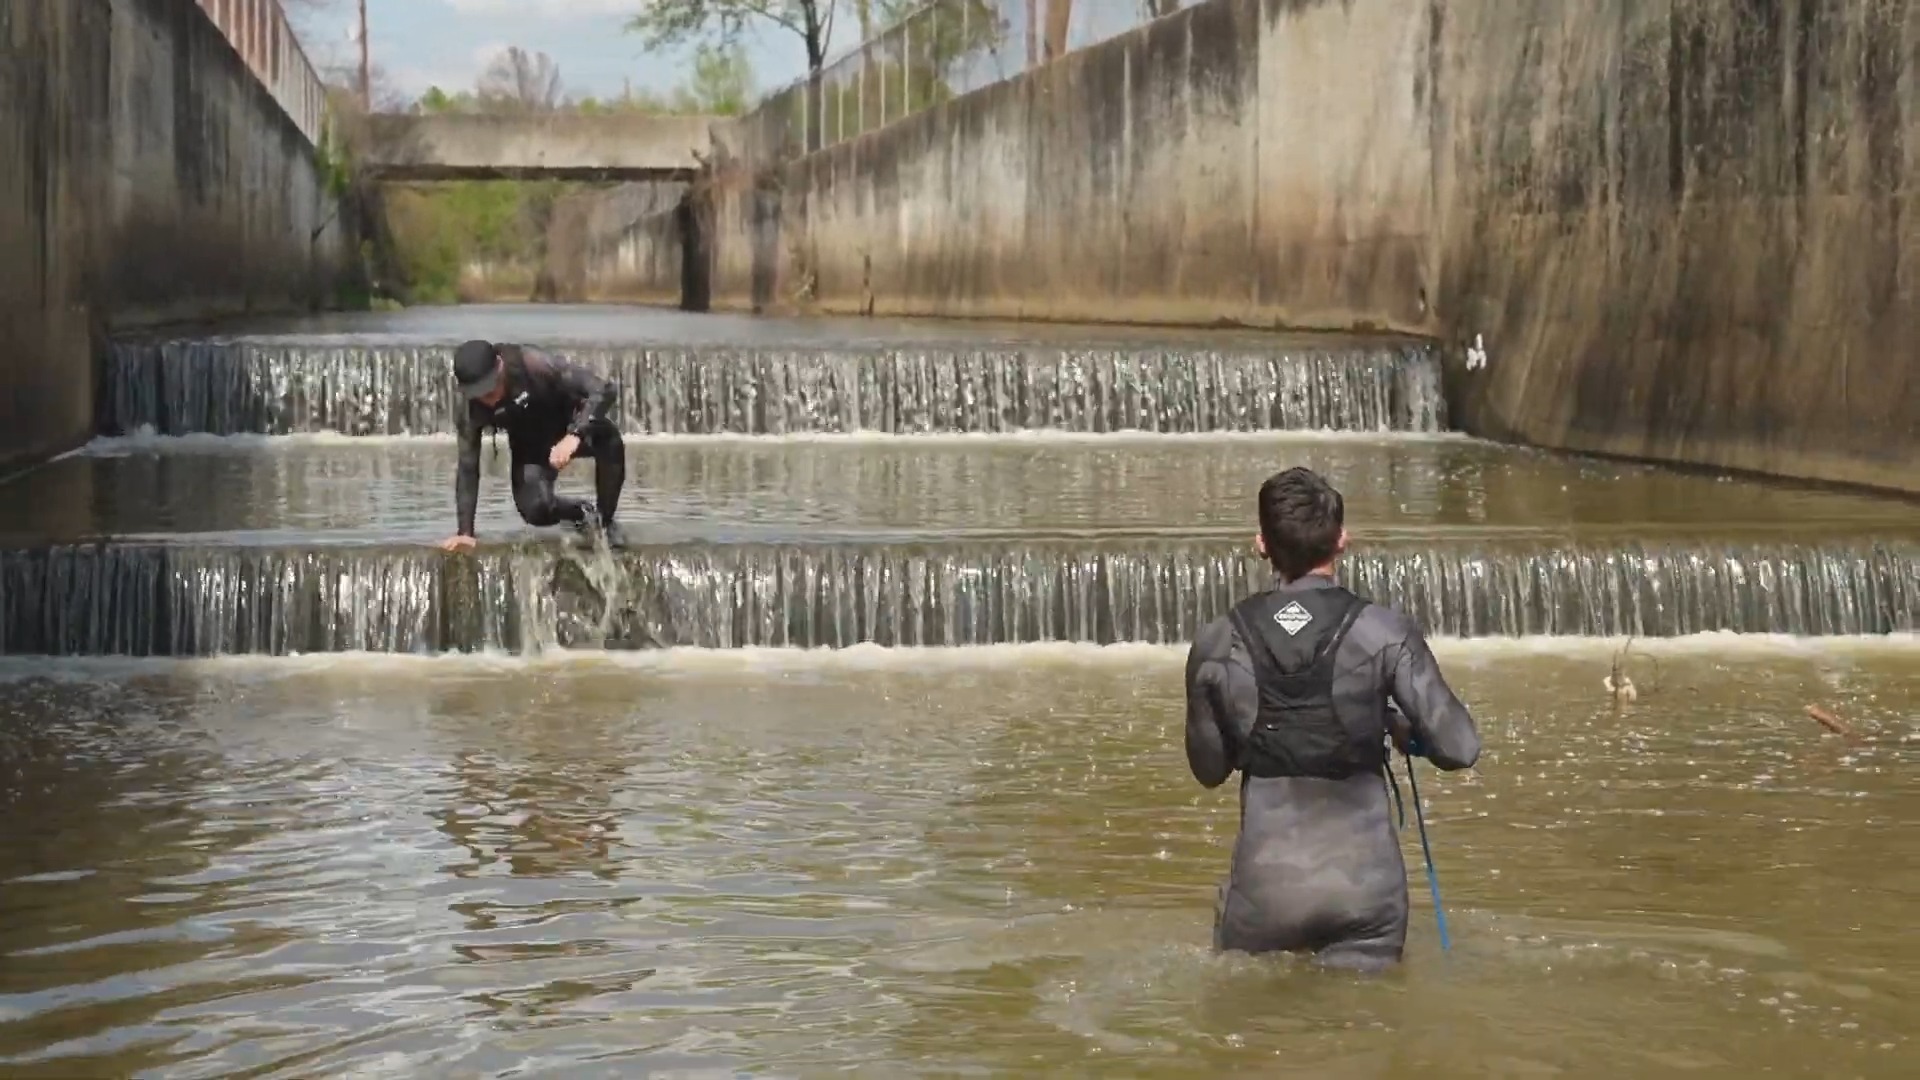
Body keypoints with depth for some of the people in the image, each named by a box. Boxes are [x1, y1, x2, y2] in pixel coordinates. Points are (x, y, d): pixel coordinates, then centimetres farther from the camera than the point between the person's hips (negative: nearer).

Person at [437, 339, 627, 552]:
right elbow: (467, 468, -18)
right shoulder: (473, 412, -23)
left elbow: (603, 390, -36)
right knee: (536, 511, -24)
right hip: (531, 449, 2)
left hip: (571, 425, -2)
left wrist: (574, 435, -51)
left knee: (608, 436, -37)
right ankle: (582, 513, 14)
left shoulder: (535, 365, -34)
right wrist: (465, 532, -24)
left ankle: (605, 522, -14)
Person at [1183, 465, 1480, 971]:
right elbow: (1459, 749, -7)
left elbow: (1209, 769, 9)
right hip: (1365, 886, -1)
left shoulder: (1216, 644, -1)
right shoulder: (1386, 634, -6)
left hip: (1263, 887, 1)